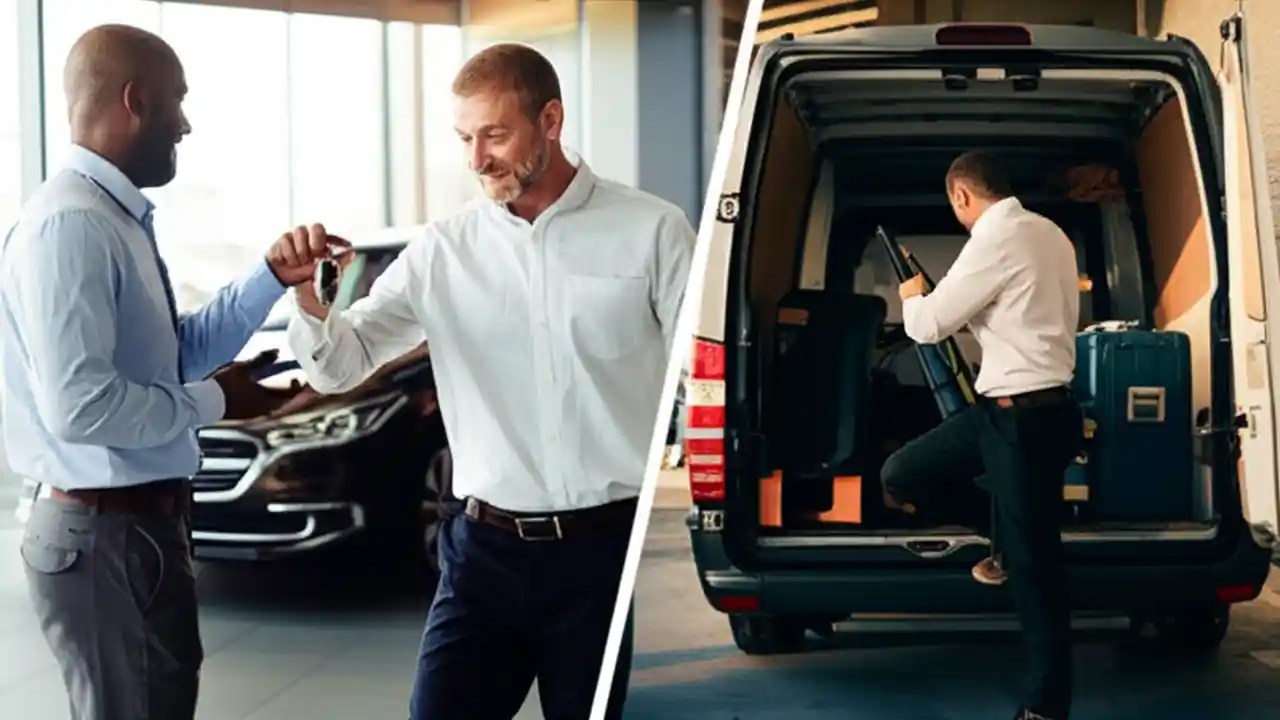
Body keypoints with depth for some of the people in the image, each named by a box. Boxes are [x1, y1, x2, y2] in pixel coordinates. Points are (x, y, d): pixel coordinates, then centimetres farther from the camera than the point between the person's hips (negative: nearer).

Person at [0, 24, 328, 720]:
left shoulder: (119, 218, 10)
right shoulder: (70, 224, -21)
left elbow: (179, 354, 17)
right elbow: (79, 405, -29)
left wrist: (271, 277, 8)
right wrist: (212, 402, -16)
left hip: (149, 524, 10)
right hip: (102, 534, -10)